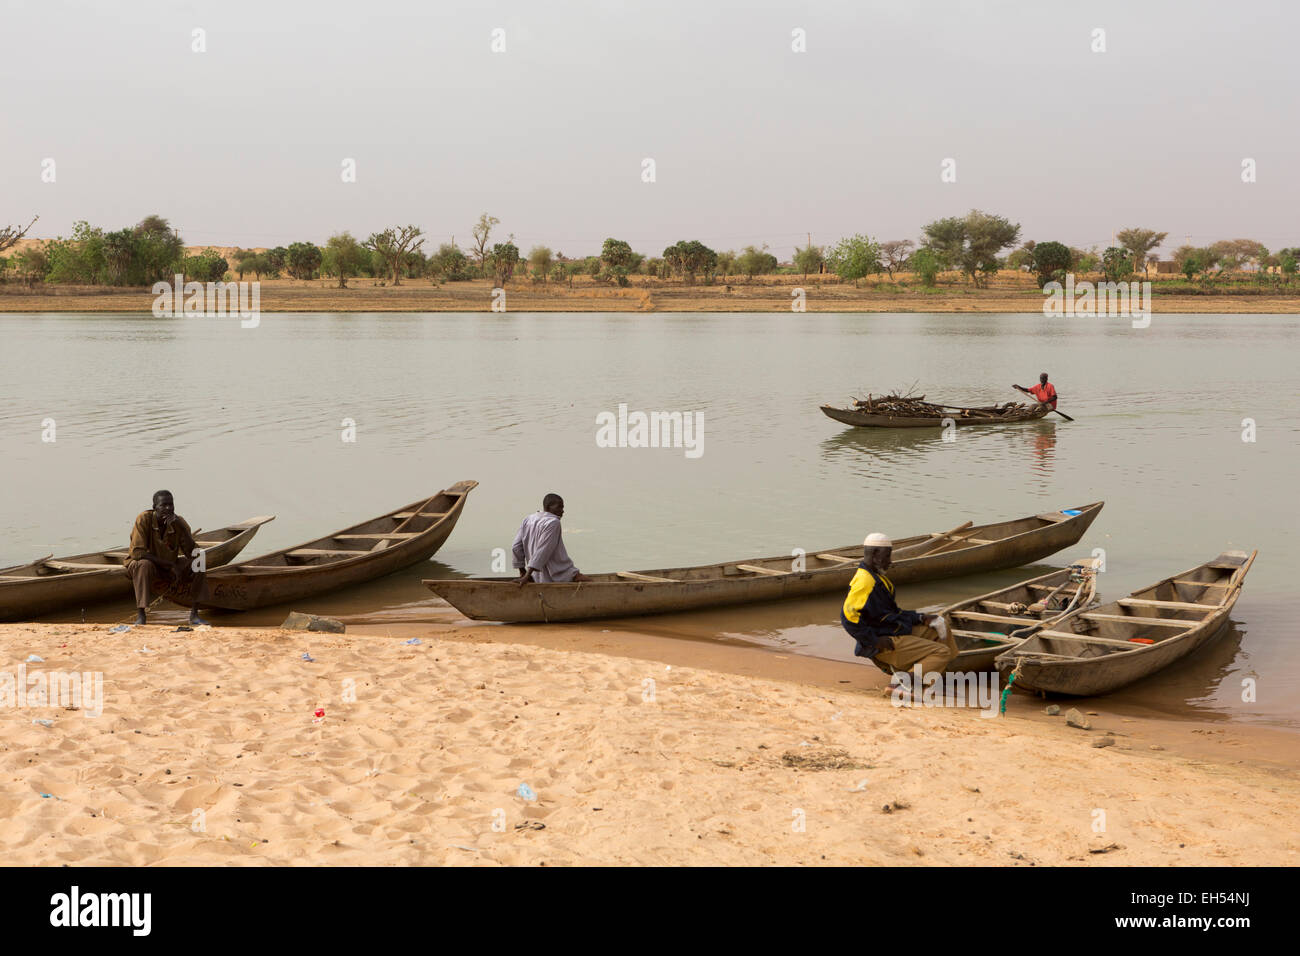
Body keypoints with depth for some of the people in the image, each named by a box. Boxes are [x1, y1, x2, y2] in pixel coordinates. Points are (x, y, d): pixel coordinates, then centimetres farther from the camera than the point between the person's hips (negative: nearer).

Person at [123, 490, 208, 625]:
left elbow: (192, 553, -18)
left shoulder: (179, 522, -11)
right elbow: (137, 553, -27)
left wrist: (181, 527, -29)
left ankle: (194, 614, -10)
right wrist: (170, 565, -28)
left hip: (168, 569, 4)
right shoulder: (144, 519, -22)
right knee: (144, 564, -37)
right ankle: (140, 616, -36)